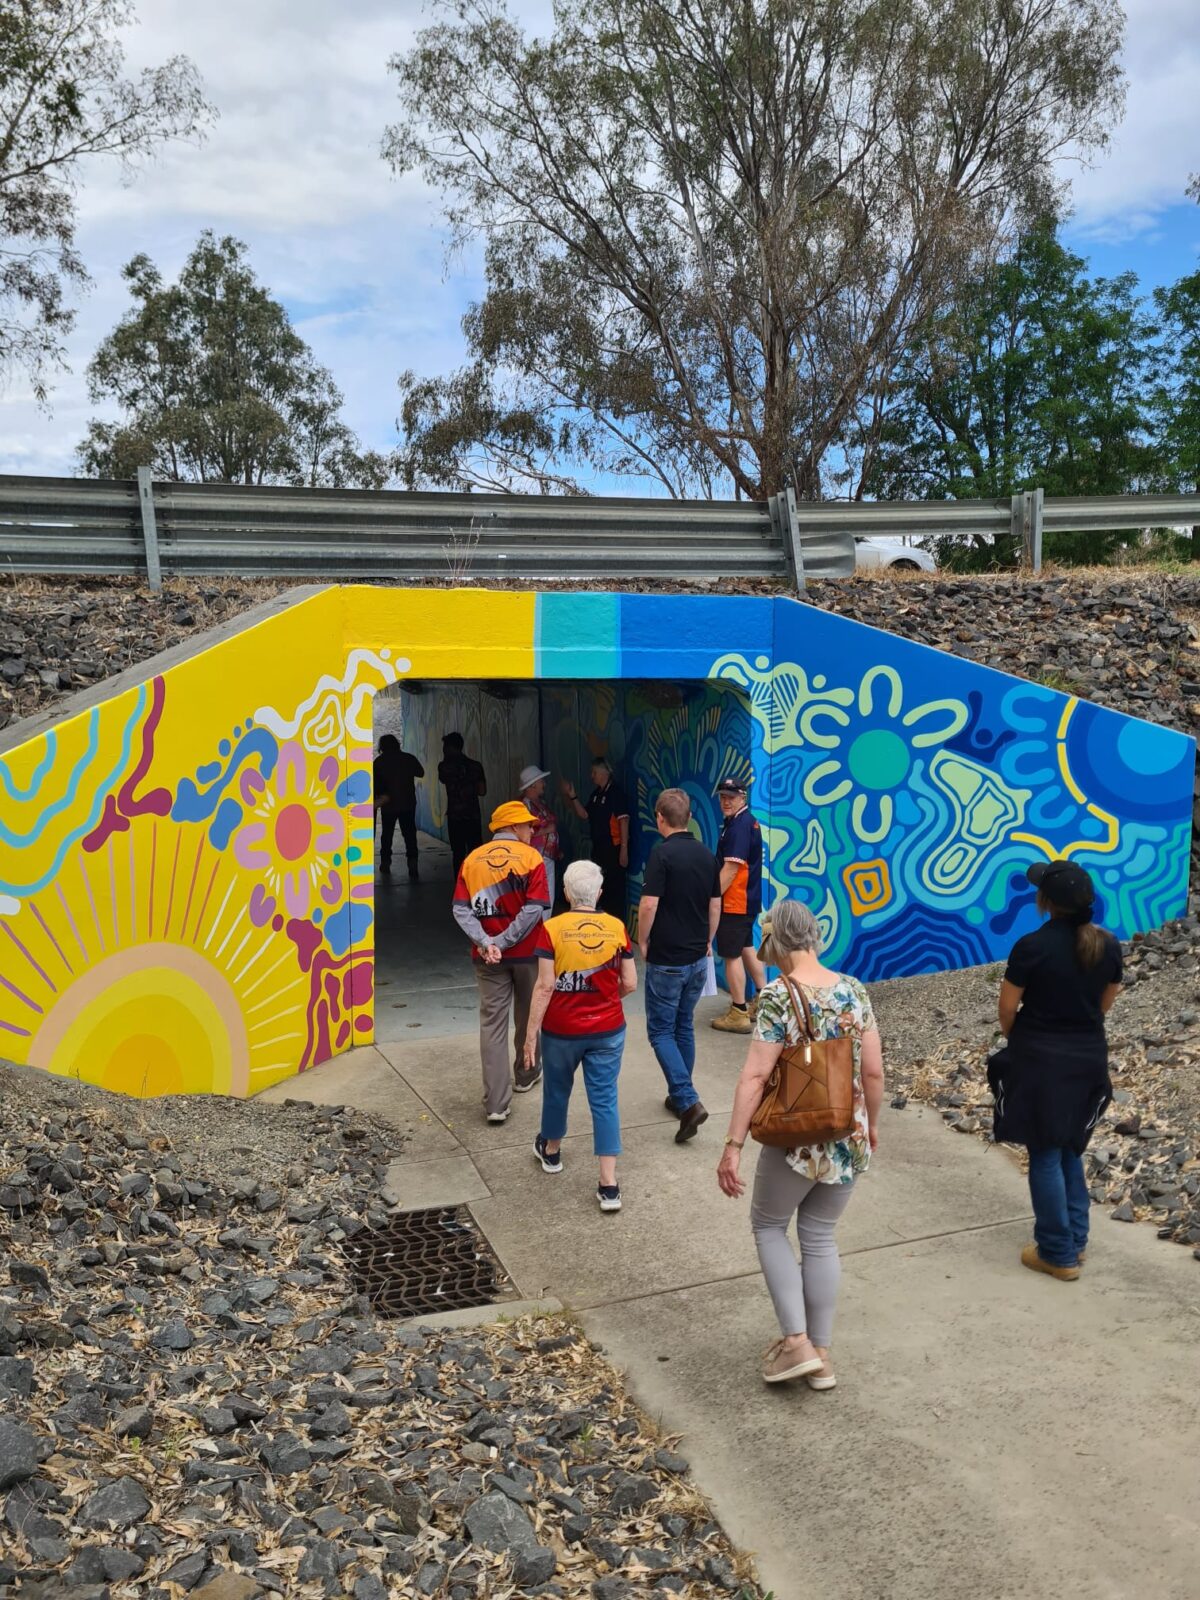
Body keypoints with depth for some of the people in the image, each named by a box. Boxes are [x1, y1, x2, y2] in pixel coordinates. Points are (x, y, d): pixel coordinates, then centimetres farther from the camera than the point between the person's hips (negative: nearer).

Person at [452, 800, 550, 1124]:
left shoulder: (473, 859, 2)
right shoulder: (530, 856, -7)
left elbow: (461, 909, -9)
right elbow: (534, 908, -19)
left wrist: (486, 943, -17)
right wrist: (503, 942, -15)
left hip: (488, 957, 2)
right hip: (527, 951, -1)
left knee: (492, 1024, 2)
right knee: (528, 1015, 20)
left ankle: (496, 1103, -3)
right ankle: (525, 1075, 40)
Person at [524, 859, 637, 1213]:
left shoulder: (553, 929, -14)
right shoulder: (617, 928, -6)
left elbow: (545, 986, -15)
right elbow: (630, 984, -2)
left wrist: (530, 1034, -8)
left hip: (561, 1031, -1)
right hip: (607, 1030, 1)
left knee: (557, 1090, 21)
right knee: (604, 1100, 6)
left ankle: (551, 1150, 45)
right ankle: (609, 1185, 2)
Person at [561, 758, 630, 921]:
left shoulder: (616, 792, -14)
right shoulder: (595, 793, 11)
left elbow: (623, 821, -17)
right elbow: (584, 815, 14)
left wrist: (624, 848, -21)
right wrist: (572, 797, 2)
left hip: (613, 848, -9)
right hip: (598, 848, 9)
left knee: (615, 888, -4)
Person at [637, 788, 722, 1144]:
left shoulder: (662, 853, -16)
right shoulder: (707, 854, 4)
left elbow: (649, 905, -20)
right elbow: (715, 905, 11)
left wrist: (643, 941, -4)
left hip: (666, 959, -7)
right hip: (698, 957, 7)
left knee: (661, 1031, 1)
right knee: (684, 1027, 18)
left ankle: (688, 1101, -11)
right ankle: (680, 1096, 26)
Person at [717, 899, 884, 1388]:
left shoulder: (778, 995, -16)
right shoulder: (854, 991, -1)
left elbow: (755, 1076, -19)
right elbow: (873, 1071, 3)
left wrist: (733, 1144, -16)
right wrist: (871, 1124, 18)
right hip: (848, 1138, 5)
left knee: (768, 1225, 17)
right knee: (820, 1237, 19)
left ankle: (796, 1342, 12)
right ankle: (821, 1353, 27)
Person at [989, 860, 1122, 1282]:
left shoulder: (1032, 946, -19)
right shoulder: (1108, 945, -3)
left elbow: (1007, 1008, -10)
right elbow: (1106, 1002, 9)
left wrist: (1014, 1038, 10)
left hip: (1041, 1059, -6)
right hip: (1089, 1057, 6)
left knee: (1045, 1156, 6)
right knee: (1070, 1149, 21)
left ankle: (1058, 1254, 13)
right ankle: (1075, 1238, 28)